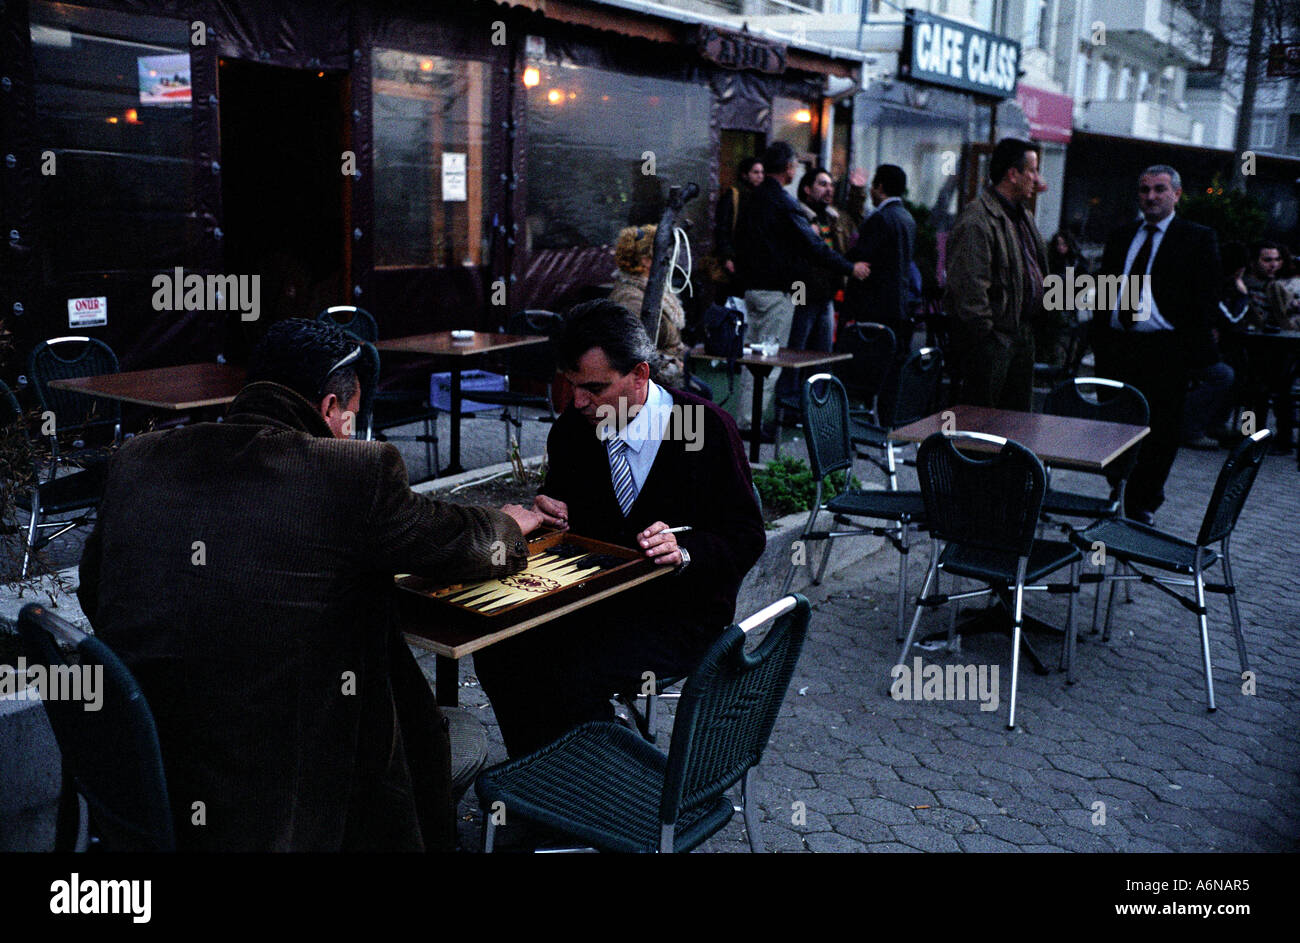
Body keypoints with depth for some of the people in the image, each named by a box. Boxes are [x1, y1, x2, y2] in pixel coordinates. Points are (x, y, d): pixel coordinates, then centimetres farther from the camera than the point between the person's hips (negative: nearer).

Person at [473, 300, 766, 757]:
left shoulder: (708, 428, -13)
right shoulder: (570, 431, 1)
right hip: (593, 598, 6)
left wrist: (685, 550, -30)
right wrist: (546, 509, -8)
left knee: (571, 676, -28)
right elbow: (558, 496, 17)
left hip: (681, 612, -5)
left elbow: (747, 537, -11)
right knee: (496, 652, -16)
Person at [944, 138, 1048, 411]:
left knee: (1019, 414, 14)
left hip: (1021, 334, 10)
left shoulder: (1023, 216, 17)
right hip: (991, 337, -10)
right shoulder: (977, 220, -16)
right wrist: (983, 333, -21)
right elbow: (970, 285, -21)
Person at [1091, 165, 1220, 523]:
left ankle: (1143, 507, 13)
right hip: (1117, 348, 4)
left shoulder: (1199, 239, 1)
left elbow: (1207, 299, -3)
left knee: (1159, 434, 1)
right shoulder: (1120, 236, 15)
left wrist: (1191, 350, -11)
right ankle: (1118, 499, 22)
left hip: (1164, 351, -4)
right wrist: (1100, 341, 8)